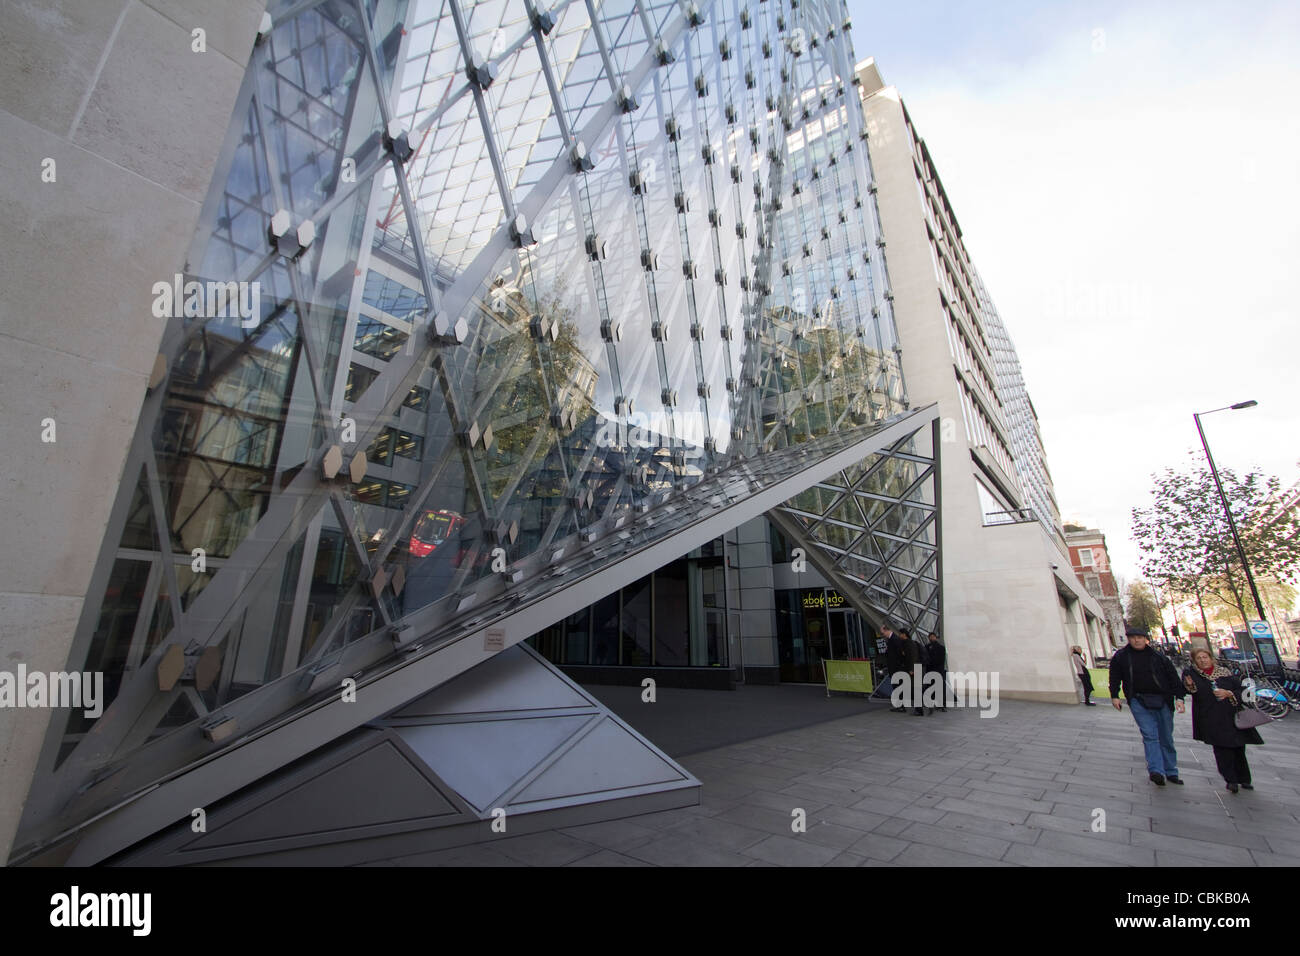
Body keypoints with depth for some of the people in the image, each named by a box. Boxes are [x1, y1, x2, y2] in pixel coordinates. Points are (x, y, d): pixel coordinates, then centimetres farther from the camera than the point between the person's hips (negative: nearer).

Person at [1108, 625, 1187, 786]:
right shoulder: (1120, 656, 2)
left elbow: (1173, 677, 6)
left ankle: (1171, 772, 22)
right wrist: (1114, 696, 6)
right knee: (1150, 735, -11)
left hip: (1162, 700, 2)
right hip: (1138, 701, -2)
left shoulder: (1158, 656, 4)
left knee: (1166, 737, 10)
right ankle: (1156, 771, -16)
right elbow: (1115, 677, 10)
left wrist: (1179, 697, -3)